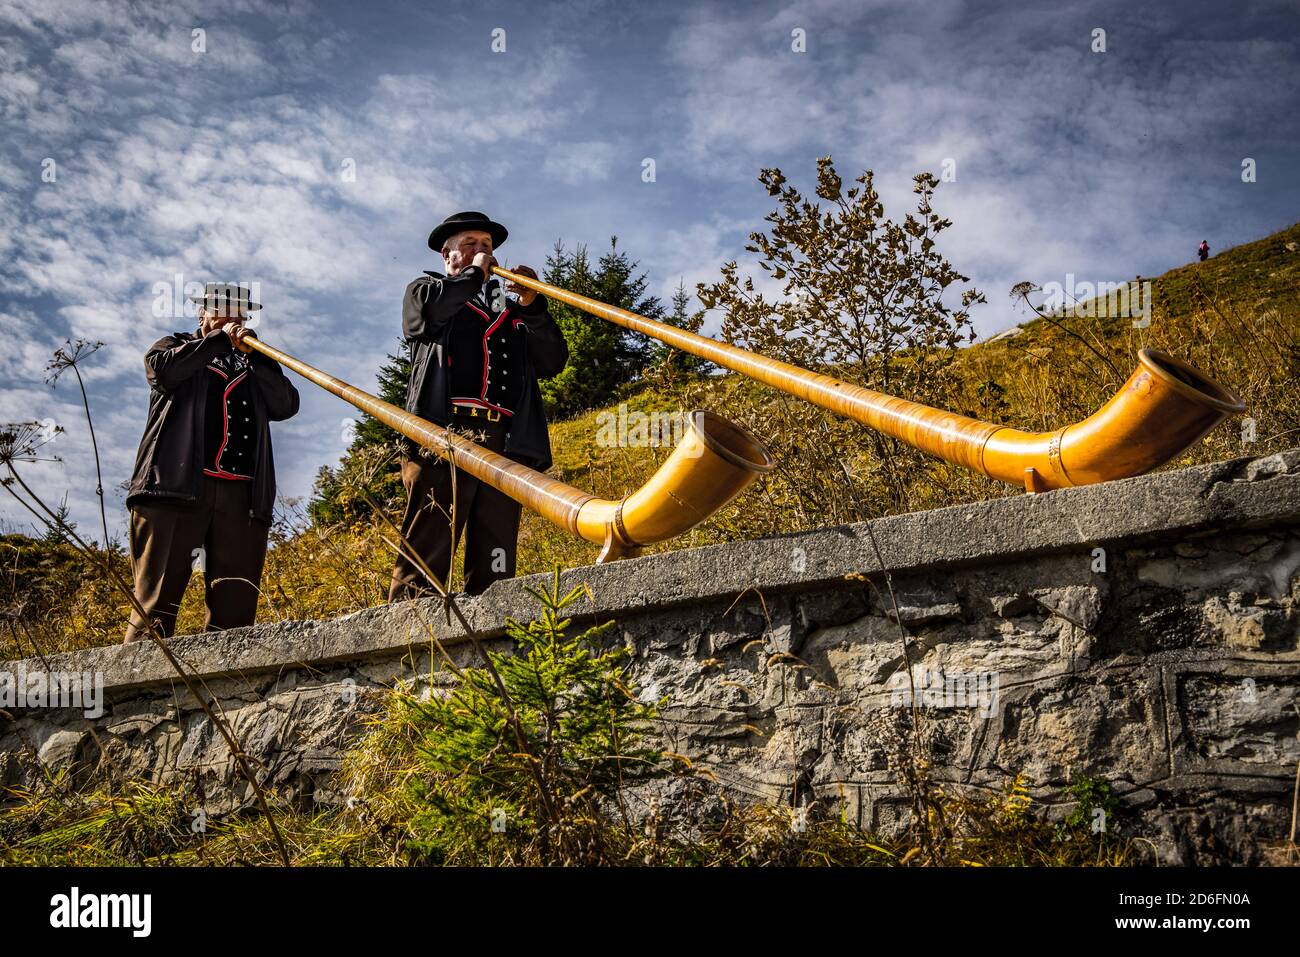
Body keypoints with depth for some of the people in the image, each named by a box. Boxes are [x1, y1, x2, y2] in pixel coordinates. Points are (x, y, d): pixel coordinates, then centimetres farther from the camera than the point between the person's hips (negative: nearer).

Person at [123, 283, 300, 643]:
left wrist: (254, 355, 3)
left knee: (235, 608, -5)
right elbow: (162, 370, -3)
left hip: (242, 496, 3)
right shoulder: (175, 345, 21)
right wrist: (220, 340, 1)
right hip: (177, 486, -3)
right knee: (156, 601, -9)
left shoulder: (252, 365, 28)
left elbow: (286, 405, 10)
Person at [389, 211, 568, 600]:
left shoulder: (509, 307, 30)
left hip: (506, 441, 4)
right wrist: (474, 273, 8)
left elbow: (553, 360, 17)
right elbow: (429, 308, -6)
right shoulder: (425, 289, 22)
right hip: (444, 435, -3)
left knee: (495, 564, -3)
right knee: (427, 549, -11)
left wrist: (531, 305, 5)